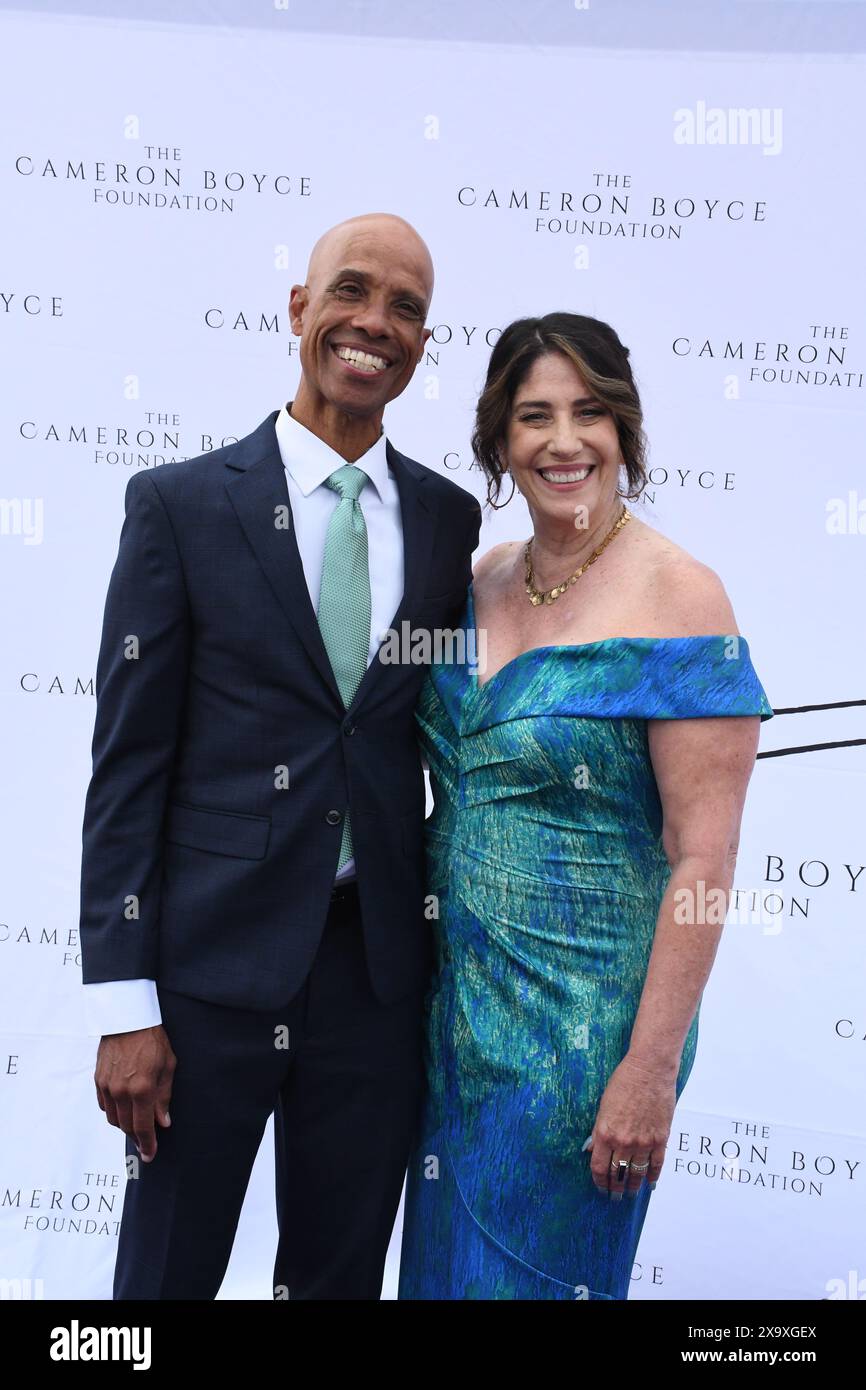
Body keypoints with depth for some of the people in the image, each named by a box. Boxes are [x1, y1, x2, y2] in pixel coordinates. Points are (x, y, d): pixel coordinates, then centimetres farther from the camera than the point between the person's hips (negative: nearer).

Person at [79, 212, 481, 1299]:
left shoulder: (449, 518, 6)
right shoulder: (180, 505, -5)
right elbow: (128, 762, -6)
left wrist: (443, 934, 10)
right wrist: (124, 1007, -9)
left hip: (378, 966, 3)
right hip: (212, 961, -3)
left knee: (341, 1272, 18)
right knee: (166, 1272, 13)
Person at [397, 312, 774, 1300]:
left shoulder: (680, 596, -16)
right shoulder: (484, 578, 3)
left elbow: (703, 860, -18)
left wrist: (650, 1071, -19)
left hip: (583, 1015, -6)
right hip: (457, 987, 6)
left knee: (536, 1267, 12)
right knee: (446, 1249, 21)